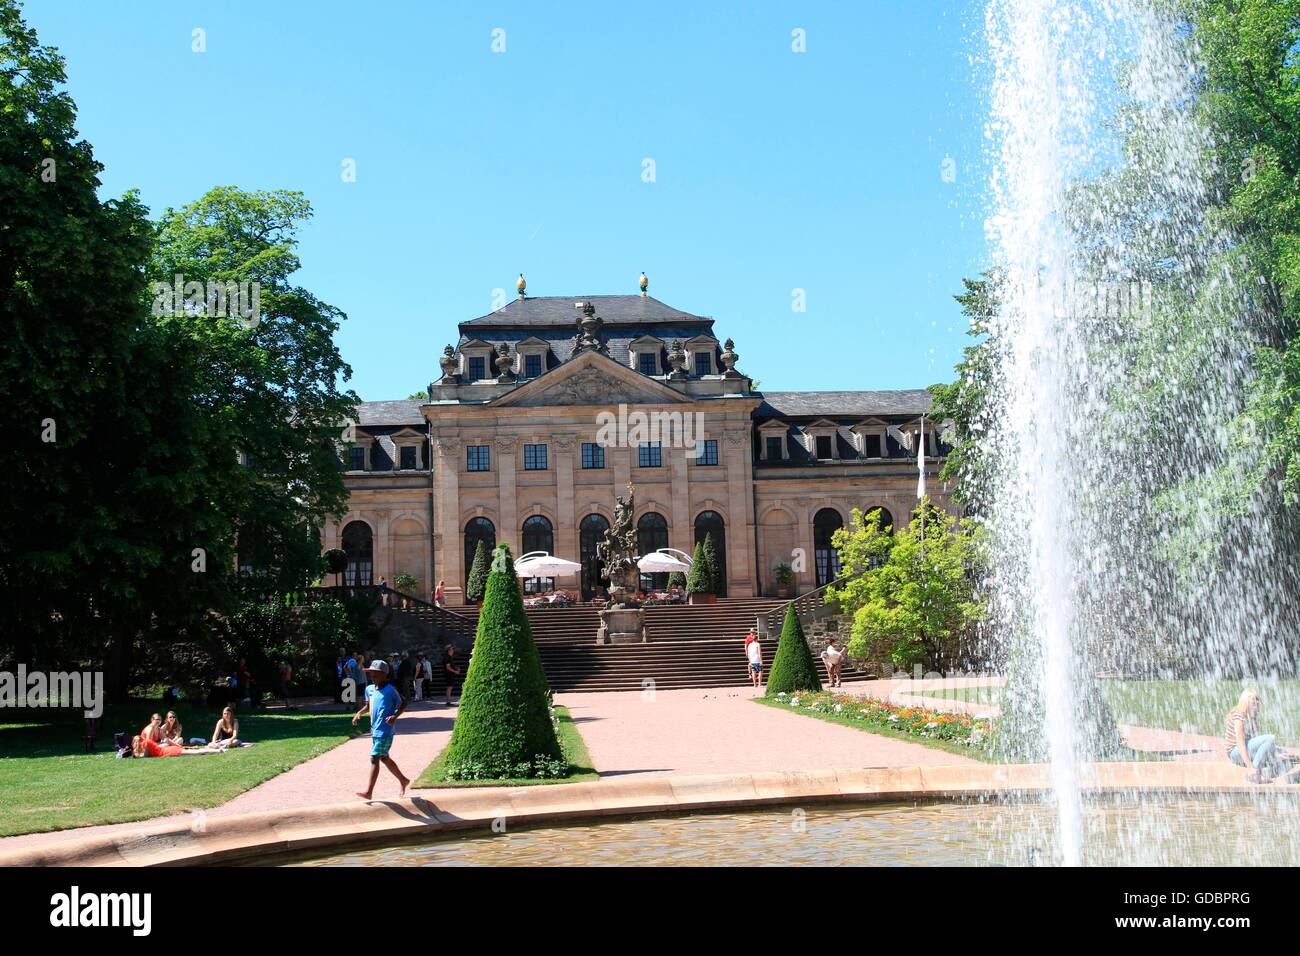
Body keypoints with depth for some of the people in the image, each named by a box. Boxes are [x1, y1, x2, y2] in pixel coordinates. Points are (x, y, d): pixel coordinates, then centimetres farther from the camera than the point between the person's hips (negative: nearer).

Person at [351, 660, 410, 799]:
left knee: (374, 759, -10)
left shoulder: (390, 690, -13)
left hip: (384, 732, -8)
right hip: (375, 730, 8)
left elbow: (403, 704, -4)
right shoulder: (370, 689, 8)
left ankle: (368, 792, -8)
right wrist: (359, 713, 3)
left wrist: (395, 716, -19)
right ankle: (403, 780, 35)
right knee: (384, 758, 18)